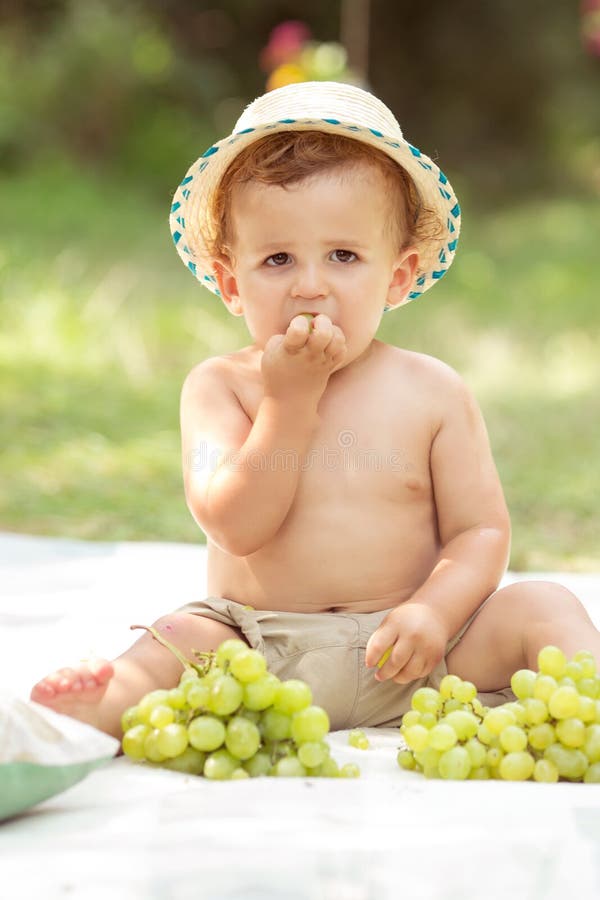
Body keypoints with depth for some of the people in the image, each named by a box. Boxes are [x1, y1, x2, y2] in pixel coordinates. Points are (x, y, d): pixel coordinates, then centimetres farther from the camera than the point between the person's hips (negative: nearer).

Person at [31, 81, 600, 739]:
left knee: (540, 607, -16)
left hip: (405, 662, 1)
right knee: (179, 638, -28)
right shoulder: (218, 387, -2)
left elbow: (480, 531, -1)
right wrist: (291, 397, -17)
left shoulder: (431, 393, 0)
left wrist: (433, 611, -21)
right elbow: (238, 526, -14)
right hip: (259, 657, -1)